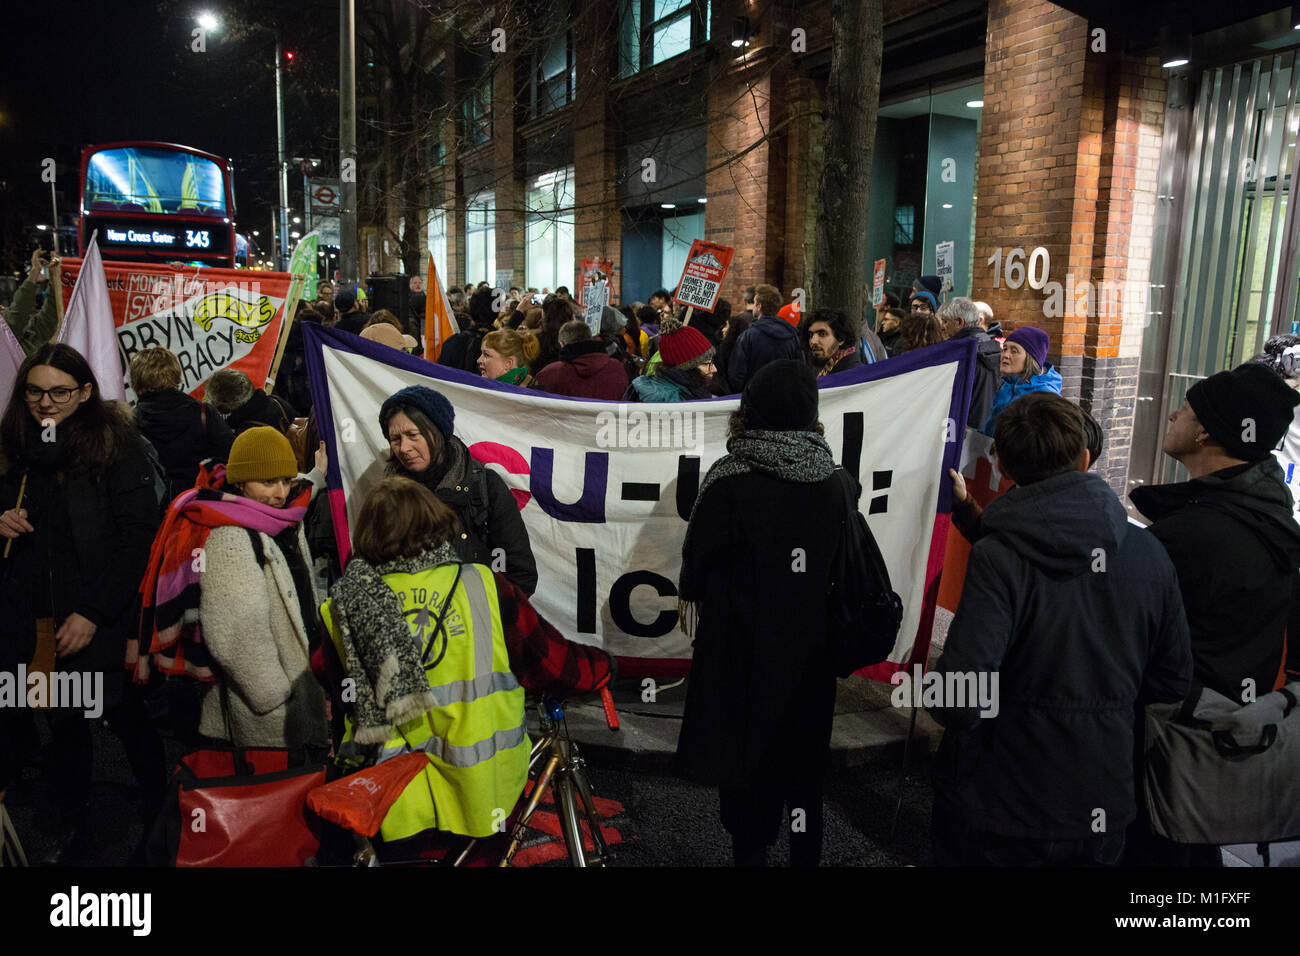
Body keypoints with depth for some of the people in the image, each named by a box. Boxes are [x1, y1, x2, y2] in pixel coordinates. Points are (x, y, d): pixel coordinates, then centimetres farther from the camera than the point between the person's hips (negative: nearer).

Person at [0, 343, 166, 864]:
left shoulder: (117, 442, -9)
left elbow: (138, 534, -12)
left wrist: (93, 613, -16)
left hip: (100, 620, -4)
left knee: (125, 716, 6)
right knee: (65, 723, 15)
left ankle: (161, 821, 26)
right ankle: (72, 834, 32)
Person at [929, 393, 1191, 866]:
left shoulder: (997, 559, -23)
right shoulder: (1147, 552, -5)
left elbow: (961, 702, -28)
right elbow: (1173, 680, 5)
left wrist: (925, 683, -6)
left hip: (1000, 816, -4)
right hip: (1103, 810, 5)